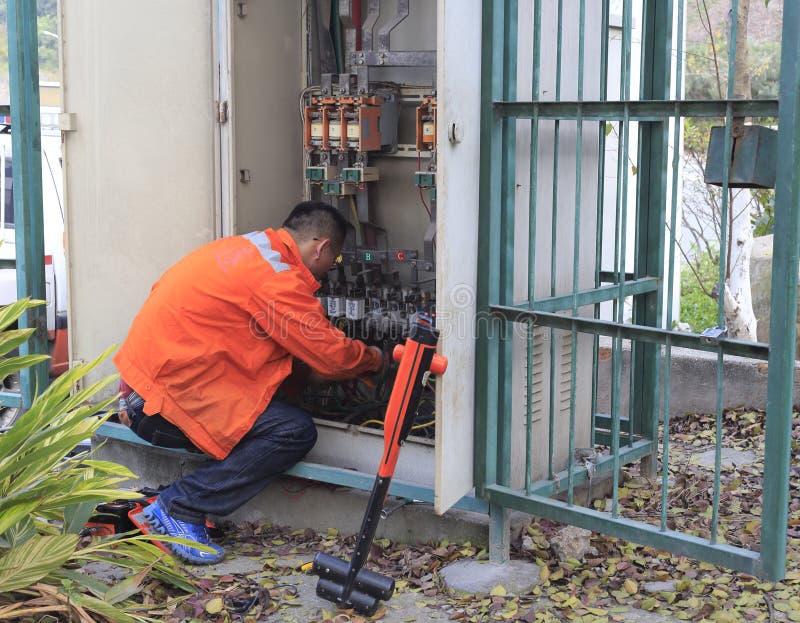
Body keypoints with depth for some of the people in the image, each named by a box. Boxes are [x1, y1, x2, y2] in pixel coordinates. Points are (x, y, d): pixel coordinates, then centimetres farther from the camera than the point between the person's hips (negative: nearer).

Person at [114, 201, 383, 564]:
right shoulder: (276, 276, -15)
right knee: (296, 431, -14)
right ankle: (179, 509, -11)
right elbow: (331, 356, -11)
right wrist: (373, 358, 9)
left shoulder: (241, 248, 15)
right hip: (166, 400, -10)